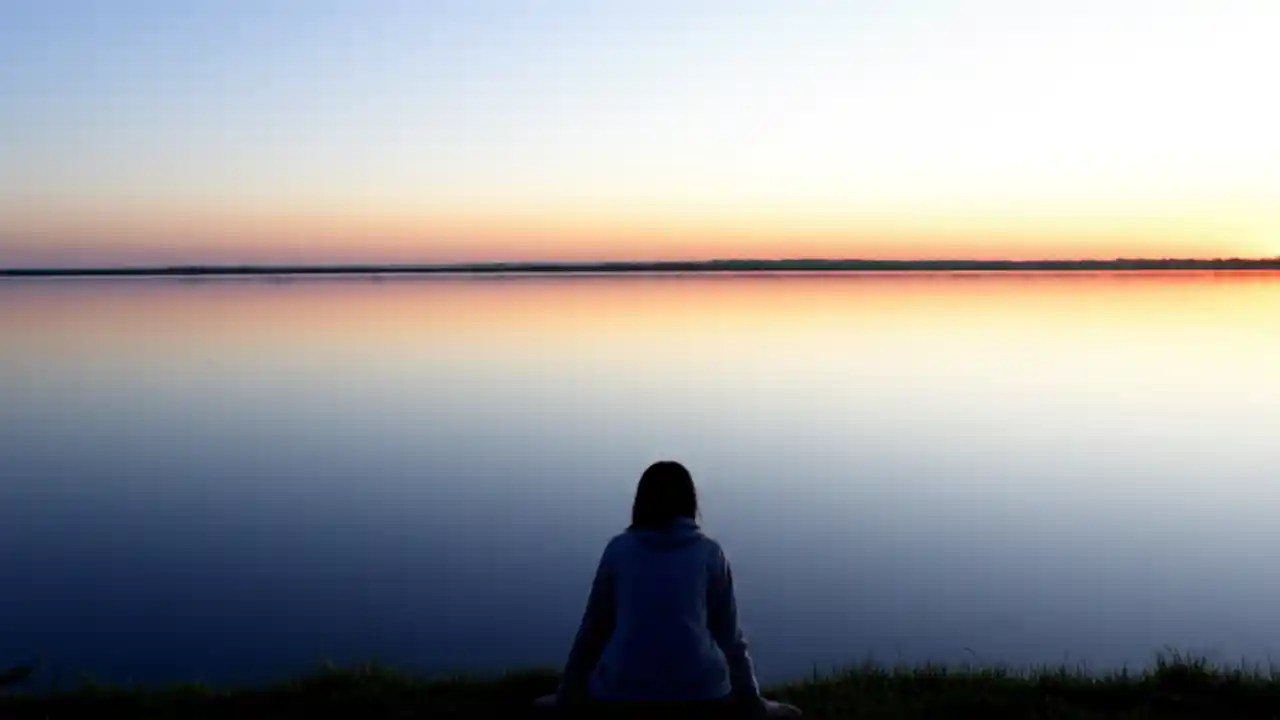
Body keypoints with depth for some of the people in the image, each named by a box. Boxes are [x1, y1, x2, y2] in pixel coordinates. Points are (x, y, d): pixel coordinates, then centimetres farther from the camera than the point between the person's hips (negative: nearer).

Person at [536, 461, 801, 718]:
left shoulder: (618, 548, 9)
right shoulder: (709, 552, 8)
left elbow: (593, 627, 13)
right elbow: (728, 634, 10)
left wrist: (567, 695, 22)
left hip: (621, 690, 0)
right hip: (699, 689, 0)